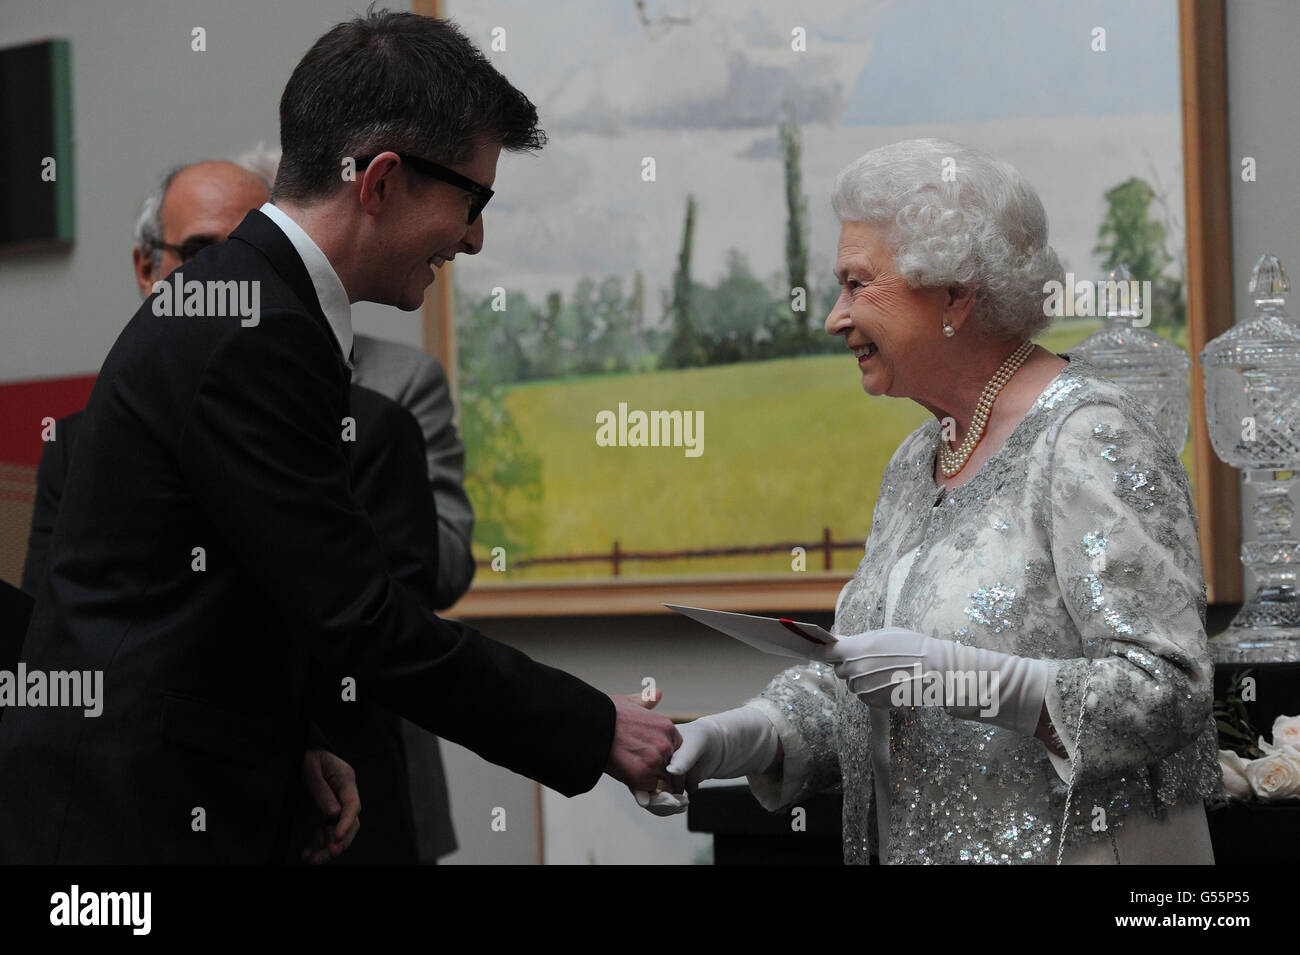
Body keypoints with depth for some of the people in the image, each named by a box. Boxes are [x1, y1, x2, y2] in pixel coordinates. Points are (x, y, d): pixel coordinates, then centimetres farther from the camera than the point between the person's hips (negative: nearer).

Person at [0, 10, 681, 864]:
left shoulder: (250, 300, 12)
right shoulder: (253, 336, -19)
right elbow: (359, 617, -20)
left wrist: (303, 748, 7)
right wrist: (596, 730, -13)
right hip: (136, 822, -10)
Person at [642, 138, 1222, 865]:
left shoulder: (1092, 440, -13)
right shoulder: (915, 463, 12)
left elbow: (1171, 693, -20)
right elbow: (859, 695, 12)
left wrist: (970, 677, -27)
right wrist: (741, 737, -5)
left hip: (1076, 848, -7)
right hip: (913, 847, 7)